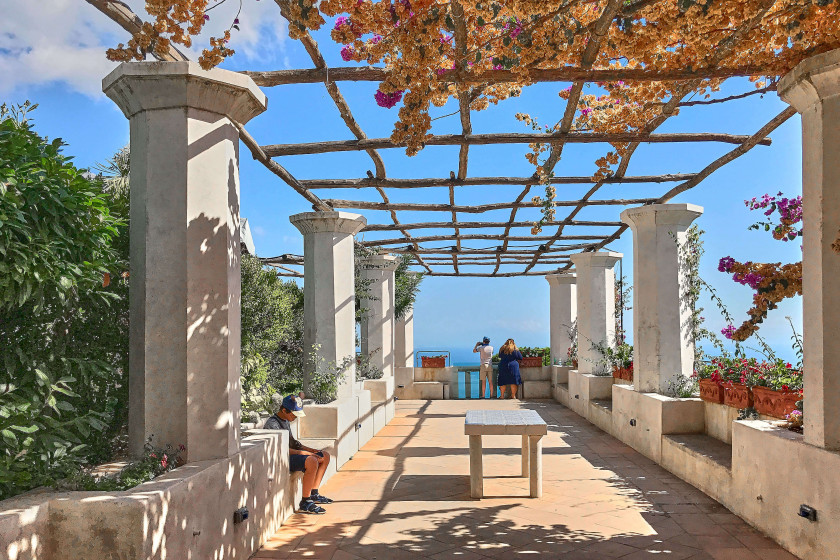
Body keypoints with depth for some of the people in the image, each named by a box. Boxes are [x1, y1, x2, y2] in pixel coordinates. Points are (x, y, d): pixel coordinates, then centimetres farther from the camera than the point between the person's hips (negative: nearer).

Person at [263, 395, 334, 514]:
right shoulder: (272, 424, -17)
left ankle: (314, 494, 15)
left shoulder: (286, 421, 15)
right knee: (312, 461, -33)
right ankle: (305, 503, -25)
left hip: (291, 454, 11)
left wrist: (312, 450, 10)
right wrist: (304, 453, -25)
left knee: (325, 456, 11)